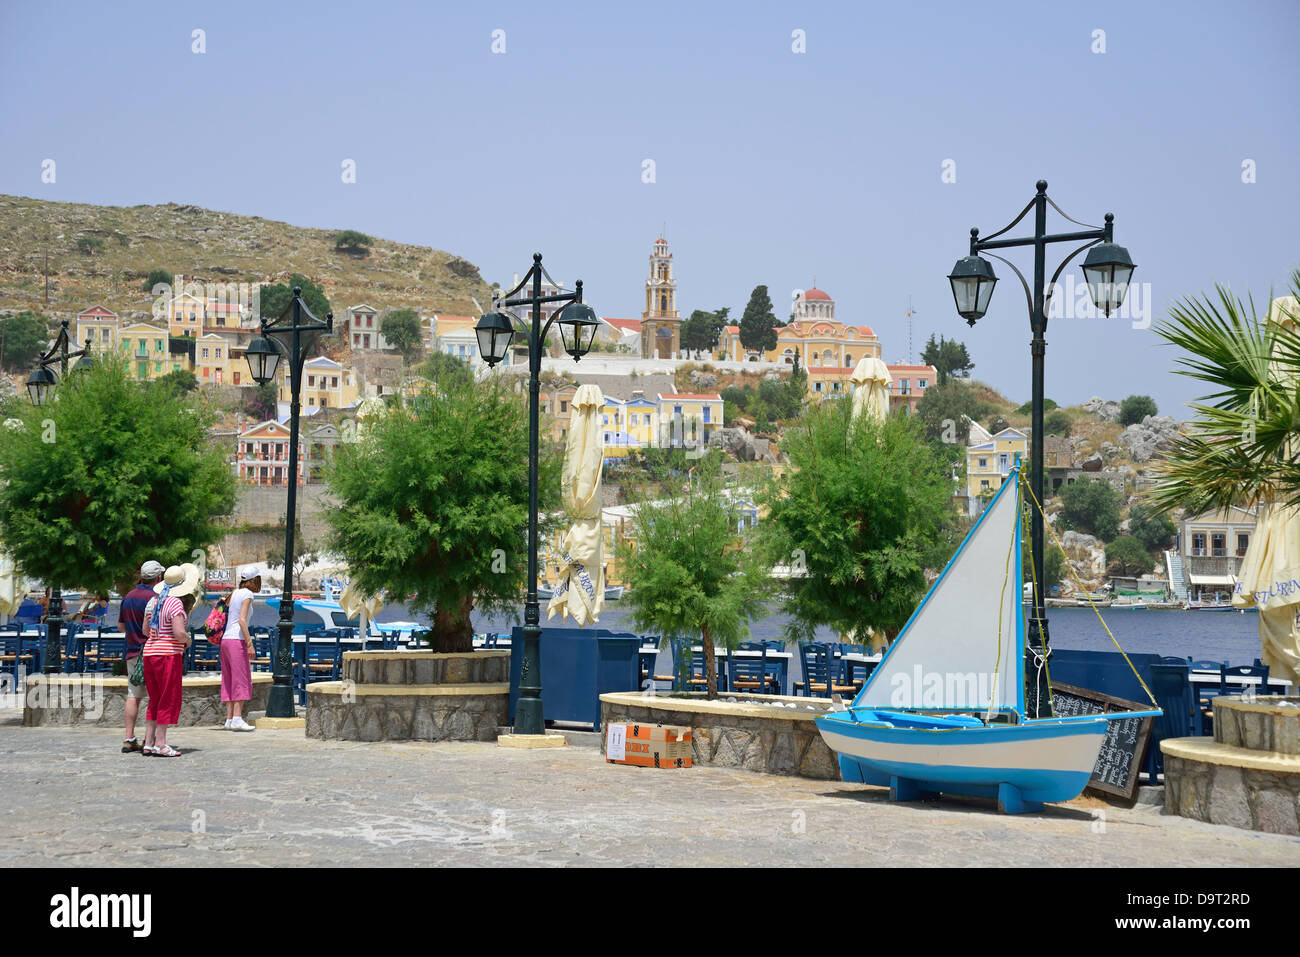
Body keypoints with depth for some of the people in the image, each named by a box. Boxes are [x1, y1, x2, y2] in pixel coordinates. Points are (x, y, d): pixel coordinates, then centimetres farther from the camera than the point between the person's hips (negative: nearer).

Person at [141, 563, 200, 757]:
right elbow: (179, 633, -21)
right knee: (169, 700, -2)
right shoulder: (175, 603, -15)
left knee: (155, 700, 13)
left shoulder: (153, 601, 10)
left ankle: (149, 743, 12)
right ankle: (160, 745, -3)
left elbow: (145, 630, 16)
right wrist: (187, 640, -1)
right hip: (168, 655, -8)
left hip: (150, 653, 8)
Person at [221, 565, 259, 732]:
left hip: (226, 640, 8)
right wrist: (250, 644, -20)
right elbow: (242, 620, -19)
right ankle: (237, 719, -17)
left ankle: (229, 719, 5)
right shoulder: (247, 594, -8)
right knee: (241, 680, -9)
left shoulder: (235, 592, 15)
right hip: (237, 641, -8)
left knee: (229, 681, 8)